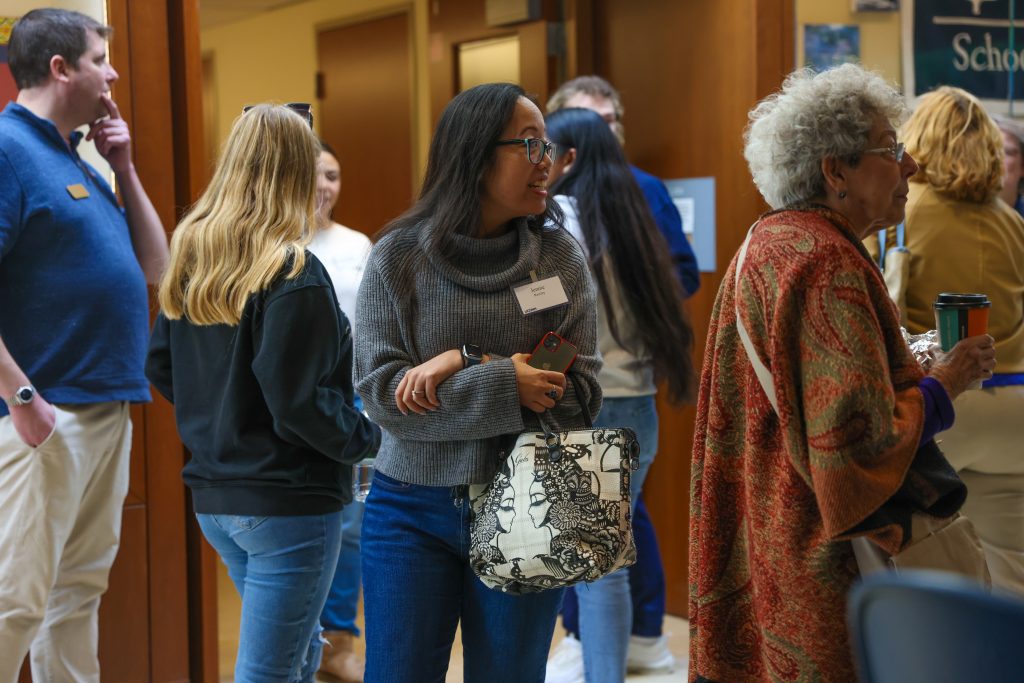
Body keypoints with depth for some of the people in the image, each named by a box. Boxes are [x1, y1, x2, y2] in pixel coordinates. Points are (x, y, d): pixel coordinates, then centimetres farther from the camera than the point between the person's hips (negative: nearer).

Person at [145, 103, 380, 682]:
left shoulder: (191, 259, 5)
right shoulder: (291, 273, -18)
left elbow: (161, 367, 13)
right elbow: (298, 402, -21)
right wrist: (369, 438, -6)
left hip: (215, 496, 8)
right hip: (287, 499, -8)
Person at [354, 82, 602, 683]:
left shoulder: (560, 256, 1)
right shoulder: (398, 256, -4)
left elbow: (582, 392, -6)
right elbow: (381, 392, -12)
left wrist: (468, 363, -16)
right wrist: (502, 384, -20)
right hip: (413, 512, -1)